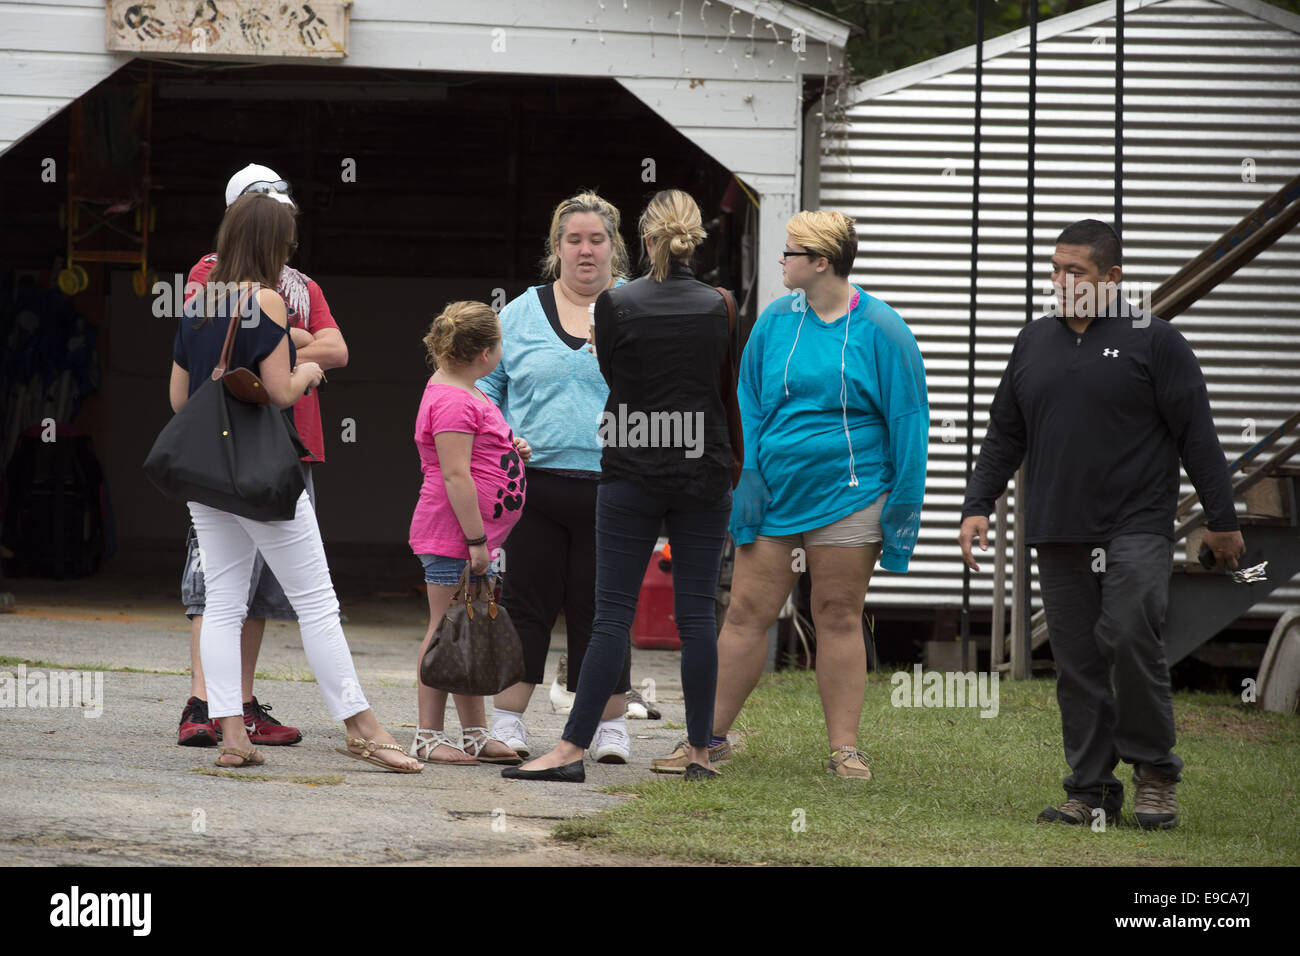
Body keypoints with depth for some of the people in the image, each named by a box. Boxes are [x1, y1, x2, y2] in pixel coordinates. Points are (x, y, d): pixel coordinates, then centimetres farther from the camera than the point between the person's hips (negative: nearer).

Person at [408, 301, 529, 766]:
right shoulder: (453, 401, -16)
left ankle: (476, 735, 17)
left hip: (473, 536, 11)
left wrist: (511, 451, 12)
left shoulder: (462, 394, 17)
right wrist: (475, 539, -21)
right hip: (452, 536, -11)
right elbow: (455, 475, -21)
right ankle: (428, 736, -5)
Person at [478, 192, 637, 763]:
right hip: (534, 480, 1)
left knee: (601, 607, 3)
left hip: (611, 486, -1)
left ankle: (611, 724, 11)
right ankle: (507, 720, 9)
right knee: (525, 601, 2)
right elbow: (488, 384, 18)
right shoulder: (523, 314, 11)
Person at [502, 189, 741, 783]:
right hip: (703, 473, 2)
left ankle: (573, 749, -3)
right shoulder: (719, 307, -2)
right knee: (697, 613, 6)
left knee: (613, 615, -1)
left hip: (630, 476, -2)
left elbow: (609, 374, 5)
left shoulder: (616, 304, -8)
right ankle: (700, 752, 8)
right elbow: (731, 393, 8)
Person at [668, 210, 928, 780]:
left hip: (847, 497, -3)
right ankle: (710, 737, 9)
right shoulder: (775, 323, 7)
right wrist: (747, 481, 0)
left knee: (838, 618, 2)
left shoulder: (880, 332, -4)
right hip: (776, 493, 3)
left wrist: (903, 506, -6)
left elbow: (908, 420, -2)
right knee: (746, 612, 2)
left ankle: (844, 748, 8)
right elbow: (748, 407, 11)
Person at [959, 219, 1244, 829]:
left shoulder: (1153, 341, 0)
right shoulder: (1034, 343, 15)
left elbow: (1196, 434, 0)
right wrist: (977, 505, 10)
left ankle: (1155, 774, -5)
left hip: (1137, 531, -5)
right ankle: (1092, 791, 6)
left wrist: (1221, 520, -2)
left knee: (1130, 638, -19)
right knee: (1077, 662, 2)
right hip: (1059, 536, 5)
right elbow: (1004, 436, 20)